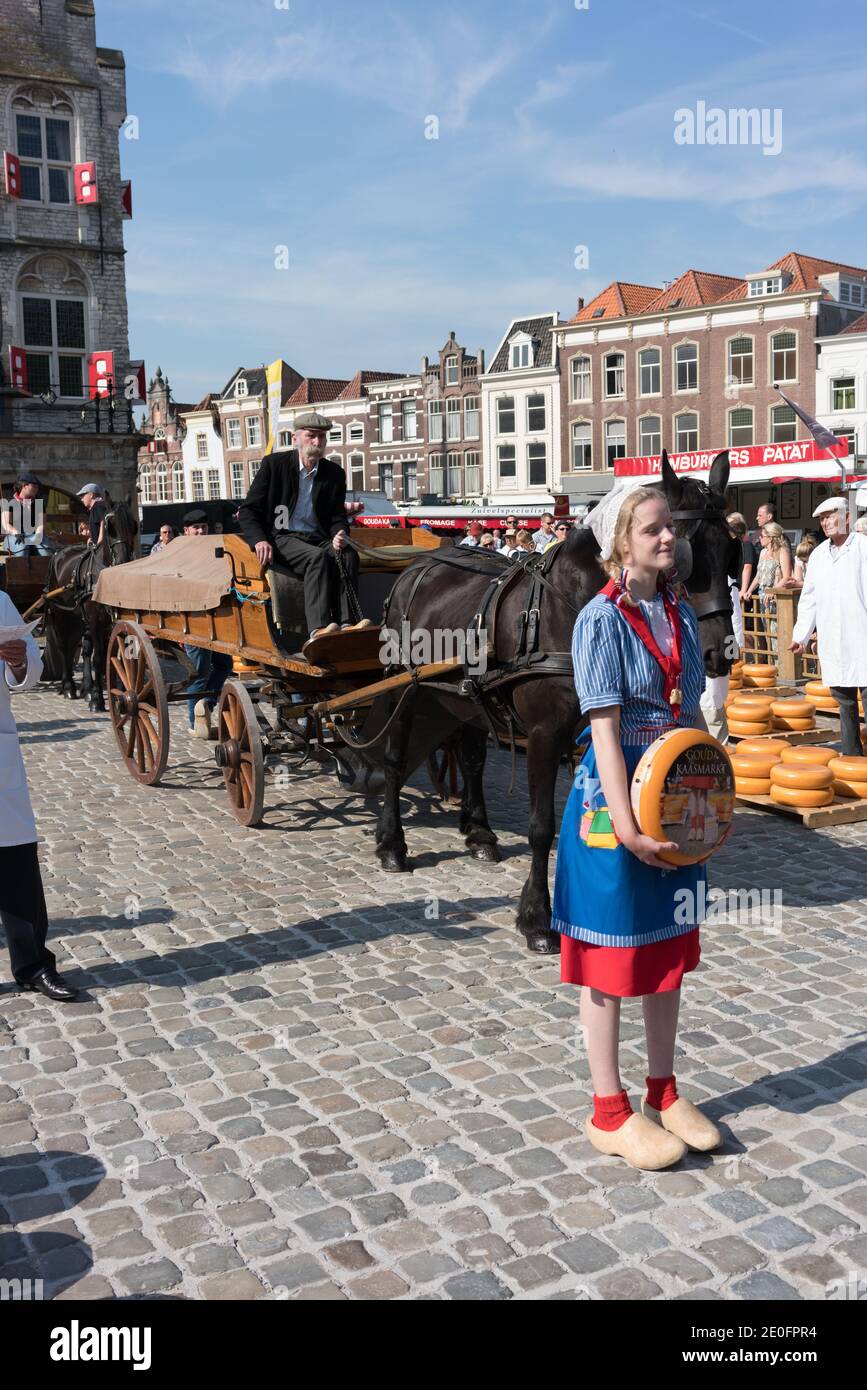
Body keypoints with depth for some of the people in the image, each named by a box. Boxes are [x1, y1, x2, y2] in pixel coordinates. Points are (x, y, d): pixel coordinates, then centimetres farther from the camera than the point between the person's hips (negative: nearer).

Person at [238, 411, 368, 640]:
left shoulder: (334, 473, 12)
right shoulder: (274, 464, 2)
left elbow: (337, 516, 15)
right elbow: (248, 511, 2)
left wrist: (339, 535, -11)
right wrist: (260, 540, -17)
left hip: (318, 539, 4)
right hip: (282, 538, -4)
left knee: (349, 555, -28)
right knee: (318, 558, -34)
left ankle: (345, 624, -41)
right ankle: (318, 628, -45)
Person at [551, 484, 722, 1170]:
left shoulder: (682, 615, 7)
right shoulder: (602, 619, -14)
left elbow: (693, 714, 13)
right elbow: (605, 732, -18)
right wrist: (626, 827, -22)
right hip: (613, 809, -7)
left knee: (670, 949, 17)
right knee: (611, 958, 6)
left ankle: (663, 1093, 34)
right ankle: (610, 1112, 21)